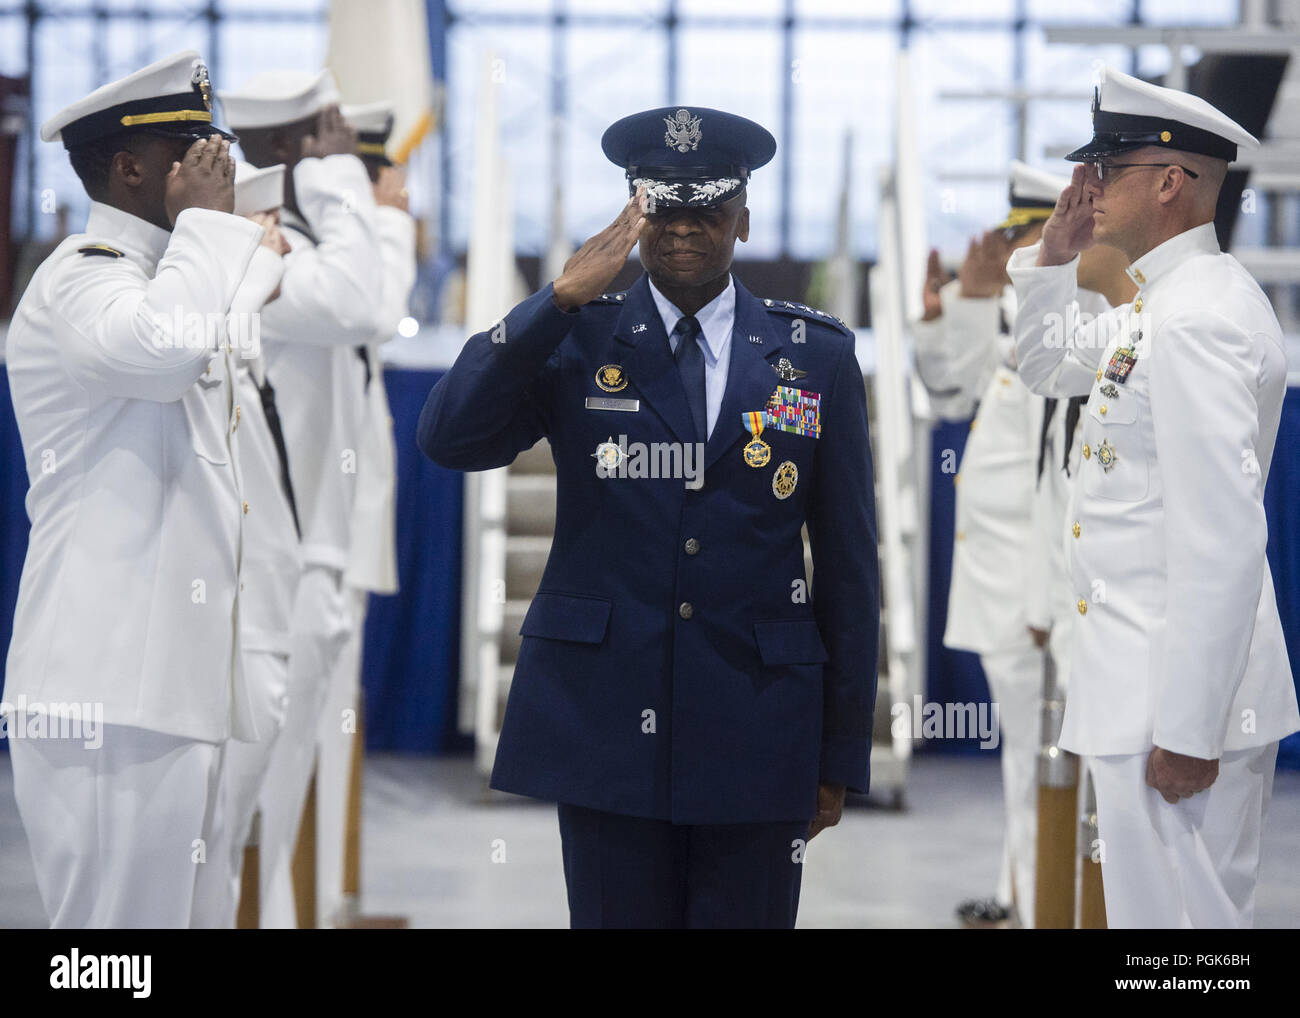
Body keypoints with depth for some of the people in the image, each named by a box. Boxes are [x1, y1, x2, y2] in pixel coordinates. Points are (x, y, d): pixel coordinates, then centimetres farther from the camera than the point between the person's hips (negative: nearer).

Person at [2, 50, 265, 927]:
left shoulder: (157, 279, 21)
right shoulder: (79, 282, -10)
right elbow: (164, 347, -32)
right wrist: (208, 221, -18)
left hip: (168, 683, 10)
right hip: (112, 695, -10)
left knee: (163, 910, 11)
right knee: (120, 918, -9)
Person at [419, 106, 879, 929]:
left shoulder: (817, 357, 5)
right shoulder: (575, 343, 5)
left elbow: (848, 566, 6)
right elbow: (448, 438, -11)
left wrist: (842, 757, 5)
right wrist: (563, 298, -18)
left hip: (757, 738, 0)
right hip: (606, 729, 0)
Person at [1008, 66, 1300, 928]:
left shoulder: (1196, 319, -19)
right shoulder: (1171, 302, 13)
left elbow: (1224, 538, -24)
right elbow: (1051, 365, 32)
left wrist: (1187, 728, -24)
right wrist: (1054, 256, 13)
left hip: (1181, 696, -10)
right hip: (1153, 683, 10)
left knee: (1176, 916, -6)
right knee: (1204, 906, 16)